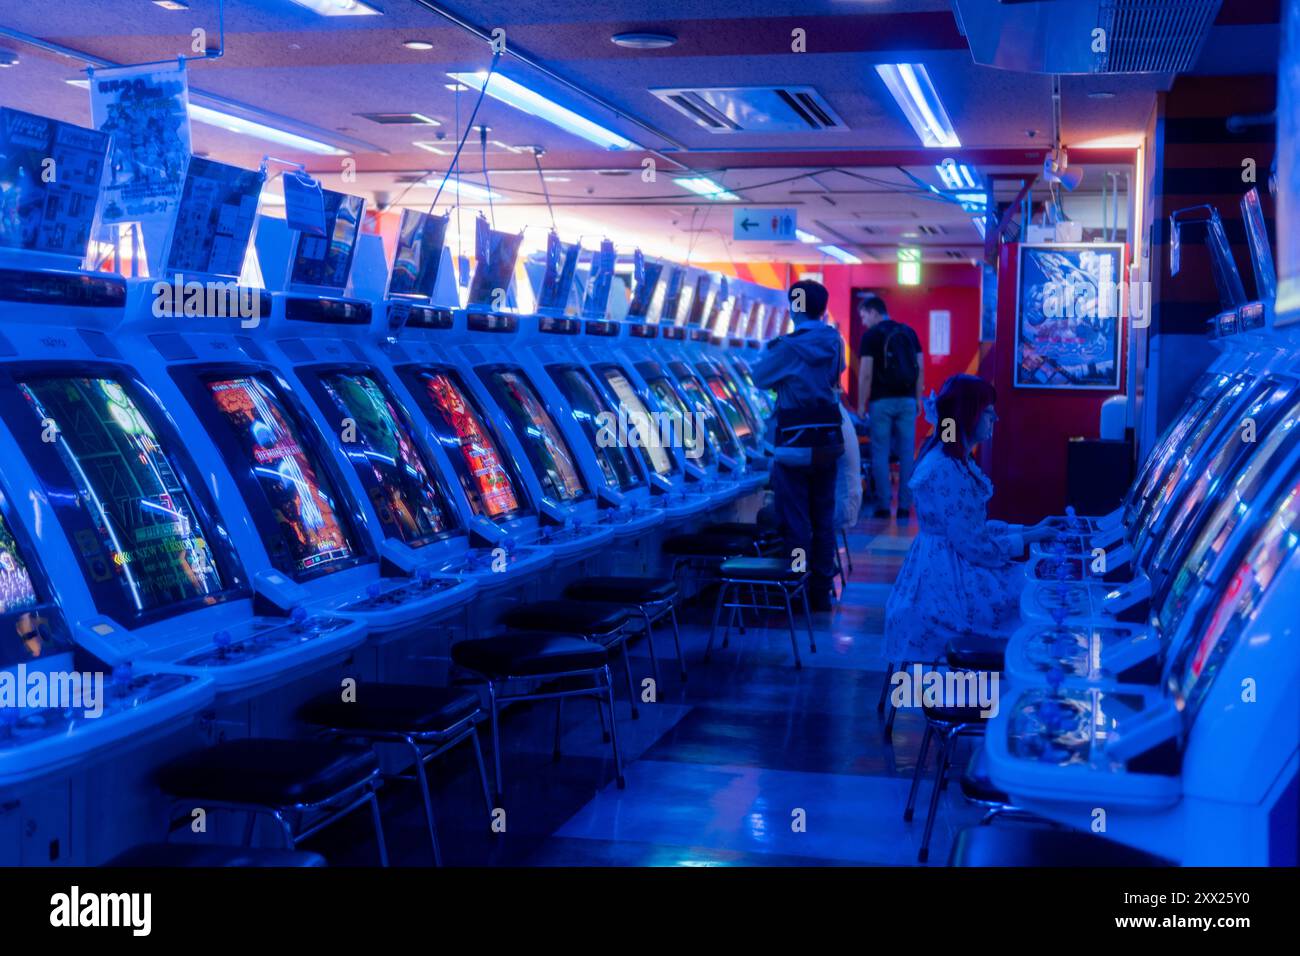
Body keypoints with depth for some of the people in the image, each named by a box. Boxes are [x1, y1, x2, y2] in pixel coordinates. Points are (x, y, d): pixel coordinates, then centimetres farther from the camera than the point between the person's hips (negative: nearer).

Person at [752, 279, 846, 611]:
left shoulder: (788, 347, -15)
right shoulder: (835, 342, 3)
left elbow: (760, 378, -3)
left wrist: (770, 350, 14)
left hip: (795, 444, -6)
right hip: (828, 441, 6)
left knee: (795, 521, 1)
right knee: (824, 520, 12)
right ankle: (822, 593, 19)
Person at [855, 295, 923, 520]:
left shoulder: (871, 335, -3)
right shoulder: (909, 332, 10)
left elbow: (865, 374, -9)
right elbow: (920, 368, 8)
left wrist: (861, 405, -4)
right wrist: (918, 398, 14)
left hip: (882, 401, -4)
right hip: (907, 400, 4)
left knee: (880, 454, 3)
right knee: (906, 454, 5)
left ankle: (884, 505, 2)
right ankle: (904, 506, 4)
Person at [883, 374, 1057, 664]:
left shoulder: (955, 460, 9)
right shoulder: (946, 471, -23)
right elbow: (977, 547, -21)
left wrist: (1027, 529, 7)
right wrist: (1027, 538, -8)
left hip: (951, 569, 10)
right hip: (948, 583, -10)